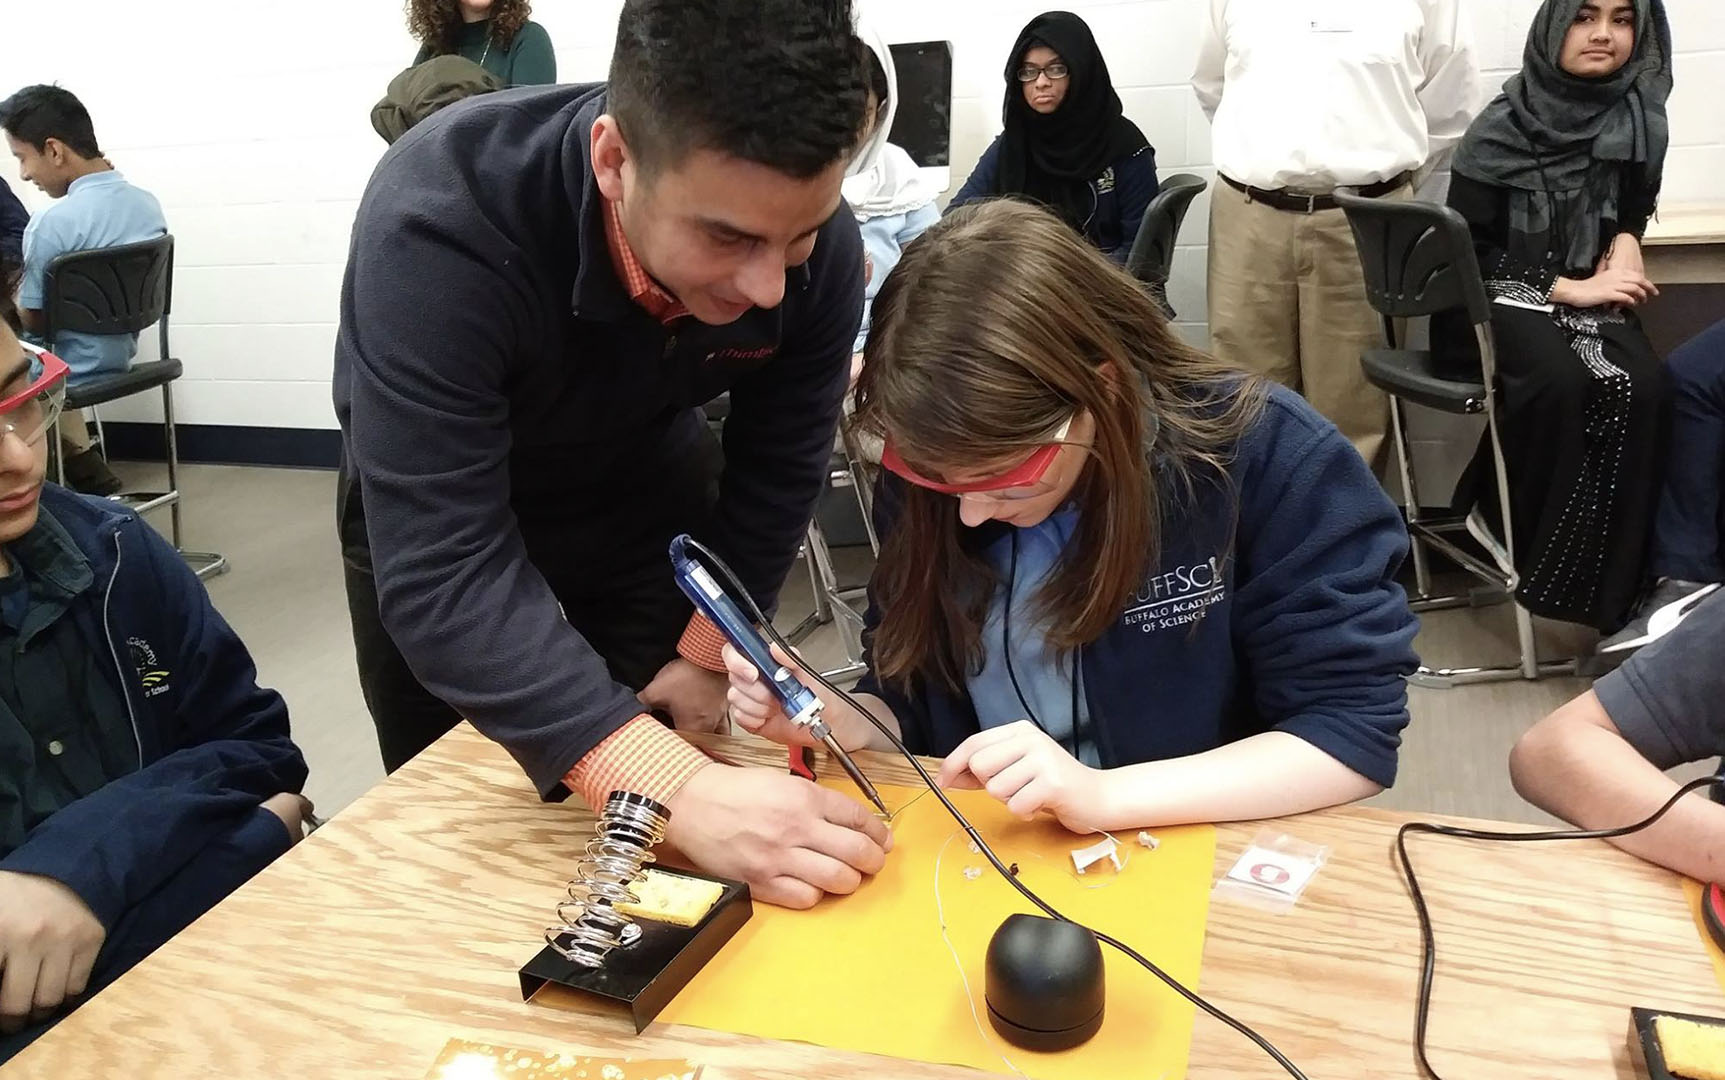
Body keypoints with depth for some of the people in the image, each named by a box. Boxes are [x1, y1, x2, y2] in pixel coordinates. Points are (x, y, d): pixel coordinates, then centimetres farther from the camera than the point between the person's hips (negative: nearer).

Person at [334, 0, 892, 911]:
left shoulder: (814, 240, -27)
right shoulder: (438, 224, -40)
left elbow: (778, 469, -11)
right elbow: (441, 574, -44)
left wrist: (708, 655, -8)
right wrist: (676, 789, -53)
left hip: (649, 486, 3)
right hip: (436, 520, -2)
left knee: (682, 864, 10)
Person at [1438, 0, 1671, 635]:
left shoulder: (1637, 117, 6)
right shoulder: (1502, 127, -7)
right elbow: (1464, 248, -9)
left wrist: (1625, 243, 0)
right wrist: (1567, 288, -14)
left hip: (1588, 292, 4)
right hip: (1498, 297, -4)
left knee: (1642, 385, -28)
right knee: (1559, 379, -35)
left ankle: (1618, 582, -19)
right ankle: (1531, 556, -17)